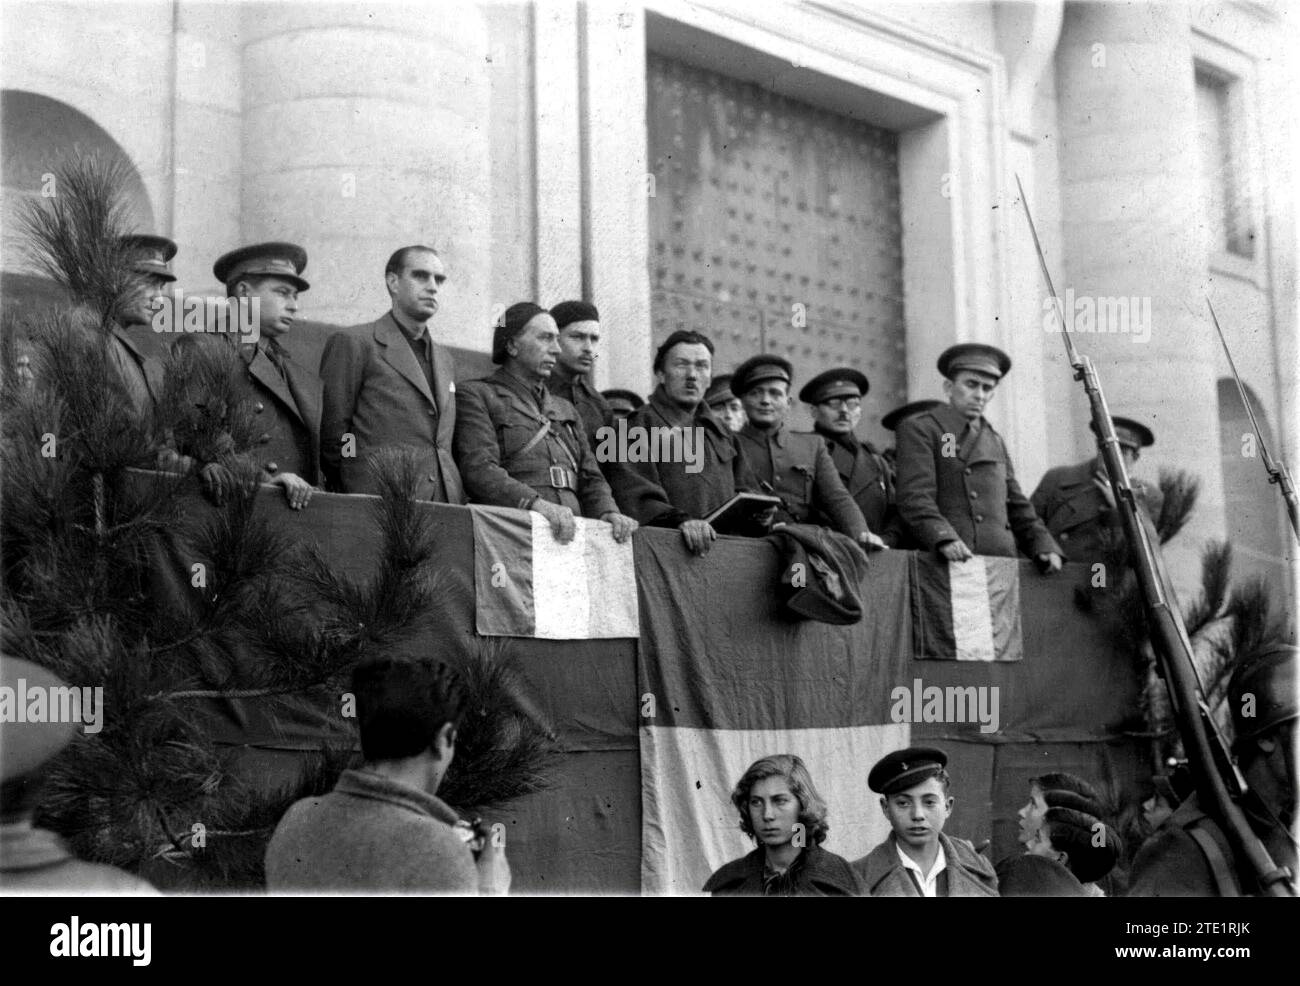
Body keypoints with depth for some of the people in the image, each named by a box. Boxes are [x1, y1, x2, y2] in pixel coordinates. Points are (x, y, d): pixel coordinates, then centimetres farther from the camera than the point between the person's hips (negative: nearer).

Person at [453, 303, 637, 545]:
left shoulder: (565, 409, 29)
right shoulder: (475, 396, 8)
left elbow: (590, 478, 21)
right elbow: (478, 469, -8)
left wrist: (609, 512, -1)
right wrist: (537, 504, -22)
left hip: (570, 536, 5)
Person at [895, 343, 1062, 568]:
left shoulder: (995, 442, 26)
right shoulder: (919, 429, 6)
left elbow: (1017, 506, 26)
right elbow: (914, 497, -7)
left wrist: (1045, 547, 9)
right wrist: (944, 538, -23)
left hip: (1001, 563, 5)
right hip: (949, 563, -5)